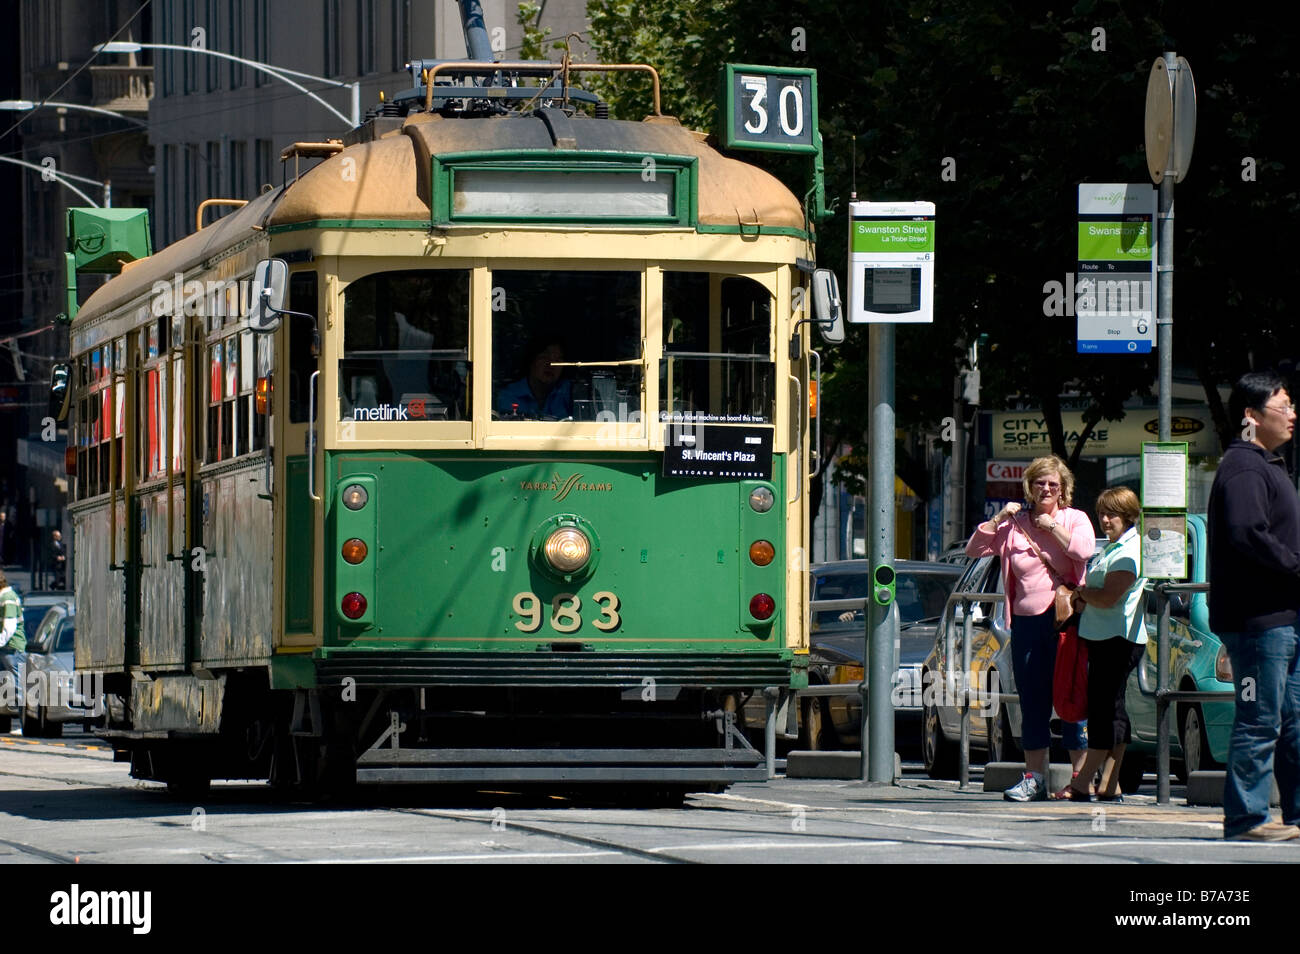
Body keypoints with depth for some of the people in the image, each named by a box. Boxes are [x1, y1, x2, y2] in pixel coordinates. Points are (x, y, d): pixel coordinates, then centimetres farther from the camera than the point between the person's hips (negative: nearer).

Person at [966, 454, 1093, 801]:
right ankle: (1034, 778, 12)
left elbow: (1084, 551, -13)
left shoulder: (1074, 519, 5)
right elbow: (974, 549, 9)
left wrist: (1053, 526, -7)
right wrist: (998, 519, 0)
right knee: (1032, 703, 7)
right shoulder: (1015, 525, 13)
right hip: (1026, 622, 4)